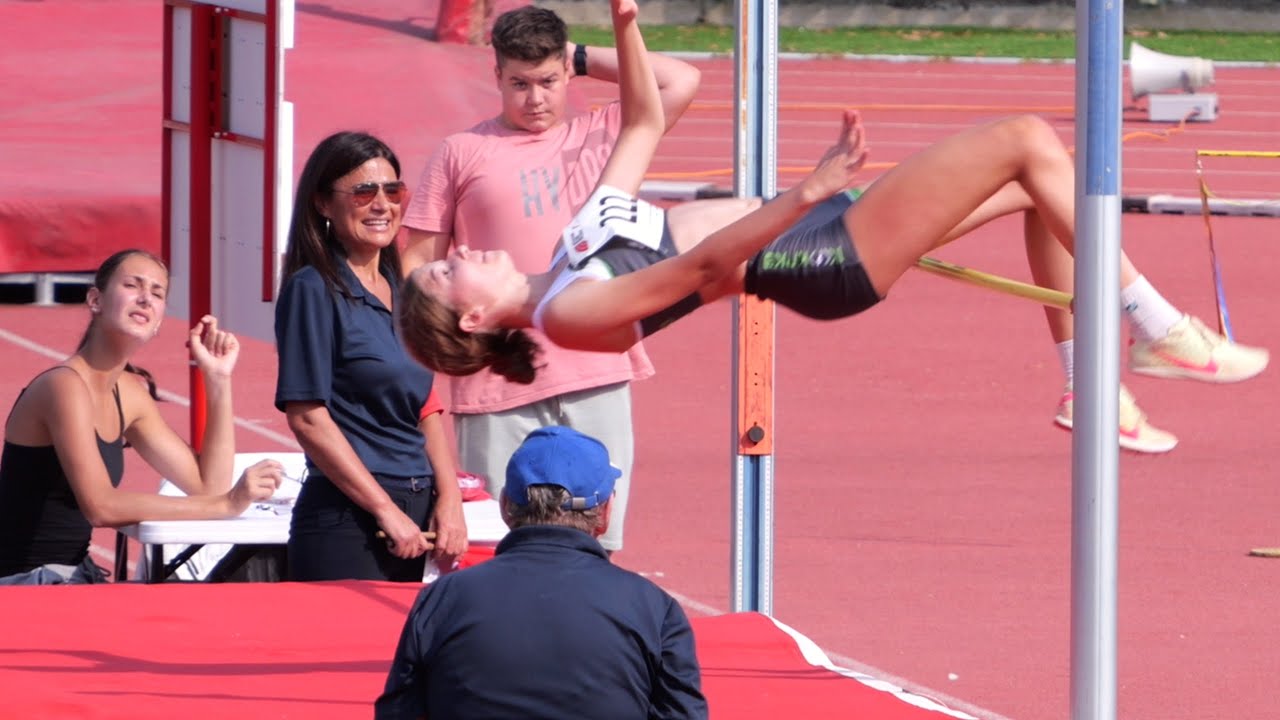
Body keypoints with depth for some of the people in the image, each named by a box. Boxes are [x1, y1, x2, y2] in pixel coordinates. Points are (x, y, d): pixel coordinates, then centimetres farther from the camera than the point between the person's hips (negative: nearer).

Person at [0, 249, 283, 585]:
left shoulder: (129, 393, 12)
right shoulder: (65, 385, -15)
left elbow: (207, 485, 8)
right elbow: (101, 506, -25)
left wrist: (219, 379, 3)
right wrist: (227, 504, -24)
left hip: (72, 580, 9)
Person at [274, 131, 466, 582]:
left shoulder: (400, 291, 15)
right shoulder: (313, 290, -7)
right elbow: (307, 417, -13)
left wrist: (449, 499, 3)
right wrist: (387, 511, -14)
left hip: (412, 515, 7)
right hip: (345, 523, -7)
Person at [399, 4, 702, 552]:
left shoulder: (601, 136, 14)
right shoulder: (463, 153, 9)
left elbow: (681, 82, 7)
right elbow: (419, 260, 8)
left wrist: (583, 58, 9)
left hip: (597, 382, 2)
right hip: (499, 388, -2)